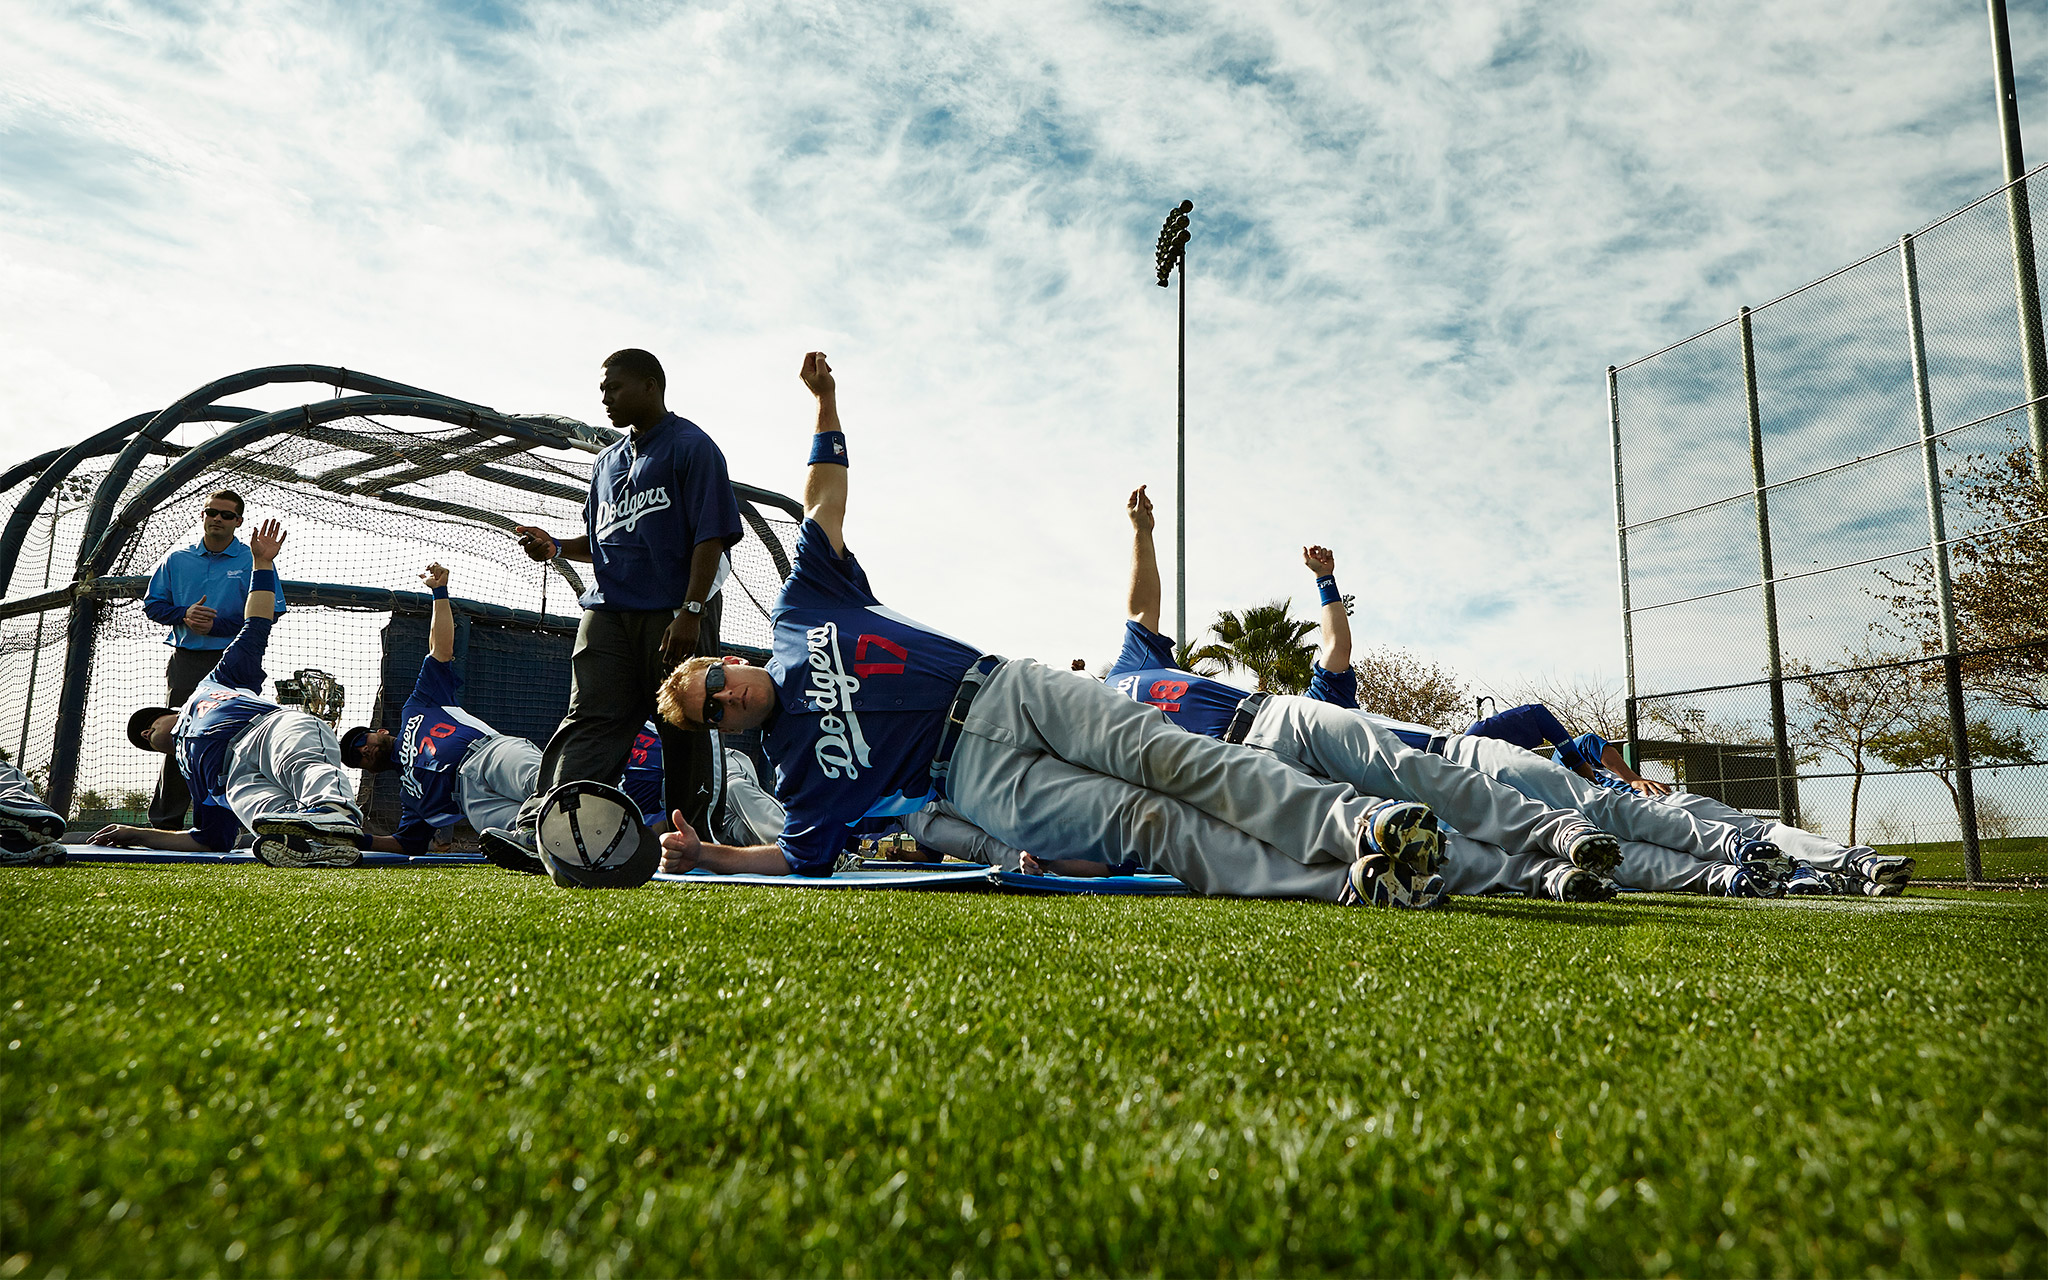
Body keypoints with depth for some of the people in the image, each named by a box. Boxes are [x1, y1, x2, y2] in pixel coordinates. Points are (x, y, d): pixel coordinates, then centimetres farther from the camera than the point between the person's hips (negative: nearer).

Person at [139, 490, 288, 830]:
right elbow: (153, 604, 17)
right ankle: (165, 821, 12)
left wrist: (216, 625, -13)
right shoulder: (177, 559, 14)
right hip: (185, 660, 3)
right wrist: (184, 615, -4)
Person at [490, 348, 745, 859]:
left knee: (682, 729, -1)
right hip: (608, 611, 6)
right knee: (589, 721, -6)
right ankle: (537, 828, -16)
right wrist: (555, 546, 9)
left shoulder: (691, 447, 0)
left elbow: (710, 536, -9)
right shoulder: (607, 461, 24)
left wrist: (691, 611, -17)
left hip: (675, 613, -6)